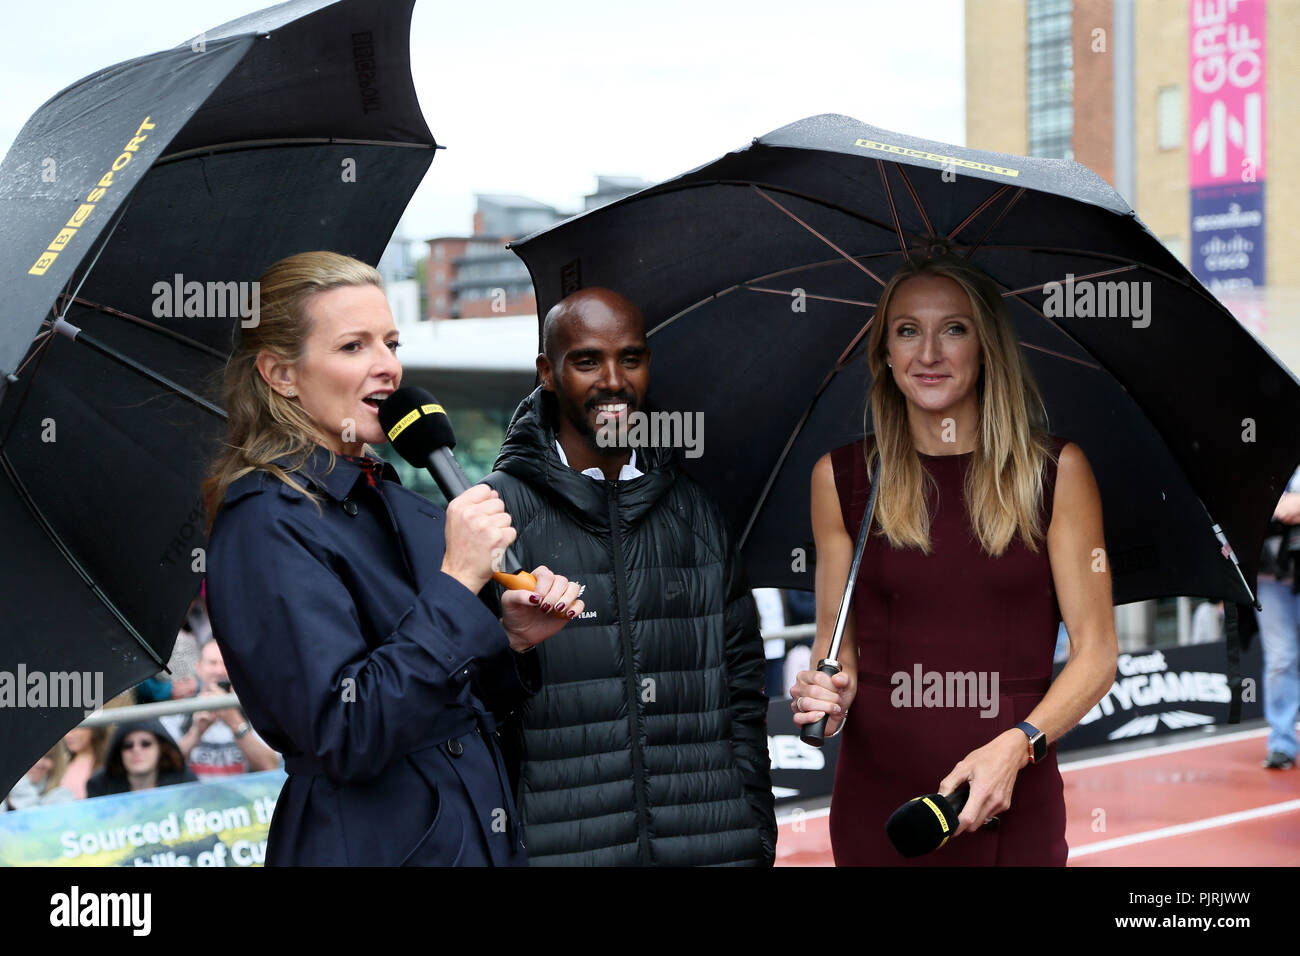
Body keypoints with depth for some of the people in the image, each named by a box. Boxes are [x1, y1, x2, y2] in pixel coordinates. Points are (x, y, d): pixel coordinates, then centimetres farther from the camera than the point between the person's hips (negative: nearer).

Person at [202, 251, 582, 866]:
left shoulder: (400, 505, 9)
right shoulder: (265, 525, -15)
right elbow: (346, 736, -24)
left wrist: (513, 642, -2)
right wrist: (458, 581, -22)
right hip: (371, 845, -7)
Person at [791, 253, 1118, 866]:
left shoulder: (1055, 471, -1)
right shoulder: (840, 477, 4)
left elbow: (1096, 649, -2)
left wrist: (1015, 745, -16)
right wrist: (831, 692, -10)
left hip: (1013, 802, -1)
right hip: (876, 801, 1)